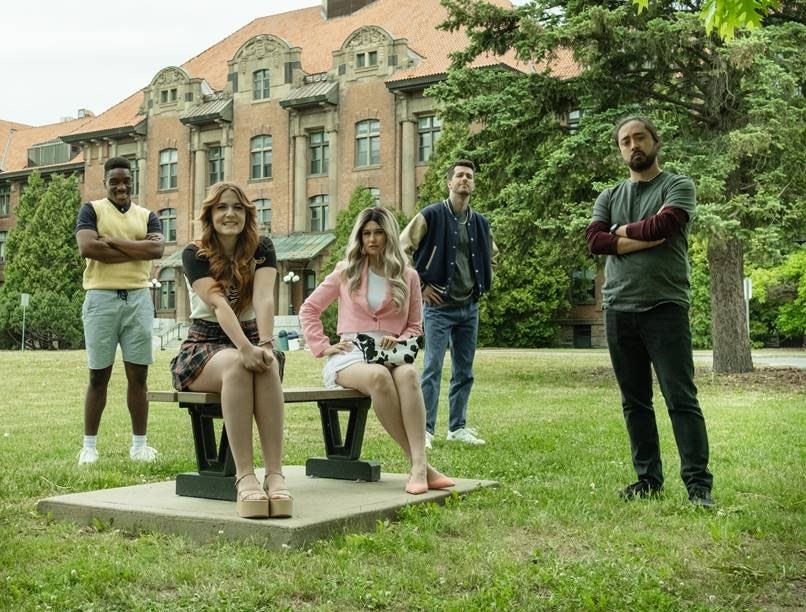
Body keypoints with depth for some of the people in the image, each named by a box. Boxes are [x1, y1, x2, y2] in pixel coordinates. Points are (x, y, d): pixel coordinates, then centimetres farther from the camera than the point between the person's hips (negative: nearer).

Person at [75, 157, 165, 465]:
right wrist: (138, 249, -8)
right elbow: (87, 247, -12)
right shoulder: (92, 210, 6)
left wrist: (113, 241, -9)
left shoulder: (147, 216, 14)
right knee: (98, 375, 2)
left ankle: (139, 444, 9)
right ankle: (89, 445, 10)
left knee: (138, 374, 3)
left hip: (138, 298, 2)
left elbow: (157, 249, -5)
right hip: (101, 298, -2)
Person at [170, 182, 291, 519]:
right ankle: (245, 476, -43)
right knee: (236, 365, -38)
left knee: (266, 365, -35)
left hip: (251, 340, 2)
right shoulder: (194, 254, -6)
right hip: (205, 346, -2)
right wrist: (245, 348, -40)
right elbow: (219, 304, -24)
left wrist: (265, 344, -35)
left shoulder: (262, 248, 1)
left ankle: (275, 474, -42)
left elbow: (264, 298, -17)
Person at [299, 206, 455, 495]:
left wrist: (399, 341, -4)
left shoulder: (408, 277, 16)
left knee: (408, 374, -38)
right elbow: (308, 309, 17)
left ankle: (419, 467, -48)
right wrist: (322, 346, 3)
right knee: (378, 376, -39)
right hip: (350, 354, -1)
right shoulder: (346, 272, 15)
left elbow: (415, 326, 18)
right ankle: (418, 465, -38)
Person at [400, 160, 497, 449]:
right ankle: (425, 430, -2)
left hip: (470, 307, 6)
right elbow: (401, 250, -7)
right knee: (433, 368, -8)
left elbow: (490, 254, 28)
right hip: (439, 306, -6)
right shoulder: (431, 216, -7)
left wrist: (482, 285, 16)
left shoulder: (480, 223, 10)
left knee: (464, 371, 10)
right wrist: (420, 285, -8)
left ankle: (458, 427, 19)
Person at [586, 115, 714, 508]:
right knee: (634, 402, 9)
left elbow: (660, 225, -17)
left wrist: (621, 231, 0)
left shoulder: (678, 187, 3)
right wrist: (646, 238, -10)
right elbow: (595, 242, -2)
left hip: (665, 308, -4)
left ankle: (698, 484, -3)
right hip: (619, 310, 5)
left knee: (681, 399, -6)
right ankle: (648, 478, 17)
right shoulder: (609, 197, 15)